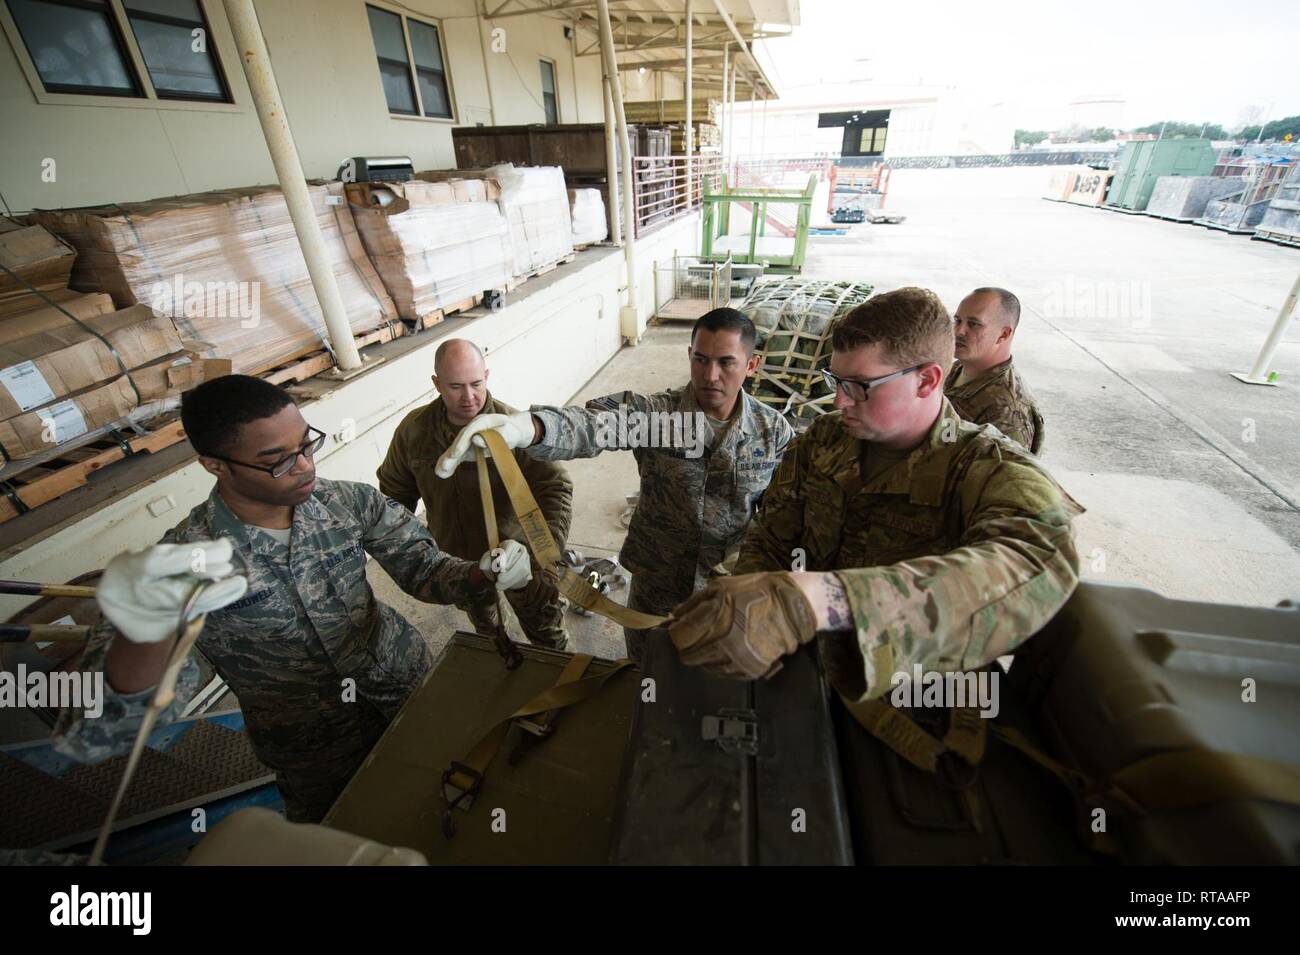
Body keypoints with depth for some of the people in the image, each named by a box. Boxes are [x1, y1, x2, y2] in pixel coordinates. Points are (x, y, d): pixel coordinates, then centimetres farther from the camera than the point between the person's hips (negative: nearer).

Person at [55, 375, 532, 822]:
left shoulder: (351, 501, -13)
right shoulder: (180, 564, -22)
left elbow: (422, 568, -9)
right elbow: (90, 738, -29)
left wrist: (483, 574, -31)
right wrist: (146, 638, -52)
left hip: (413, 682, 3)